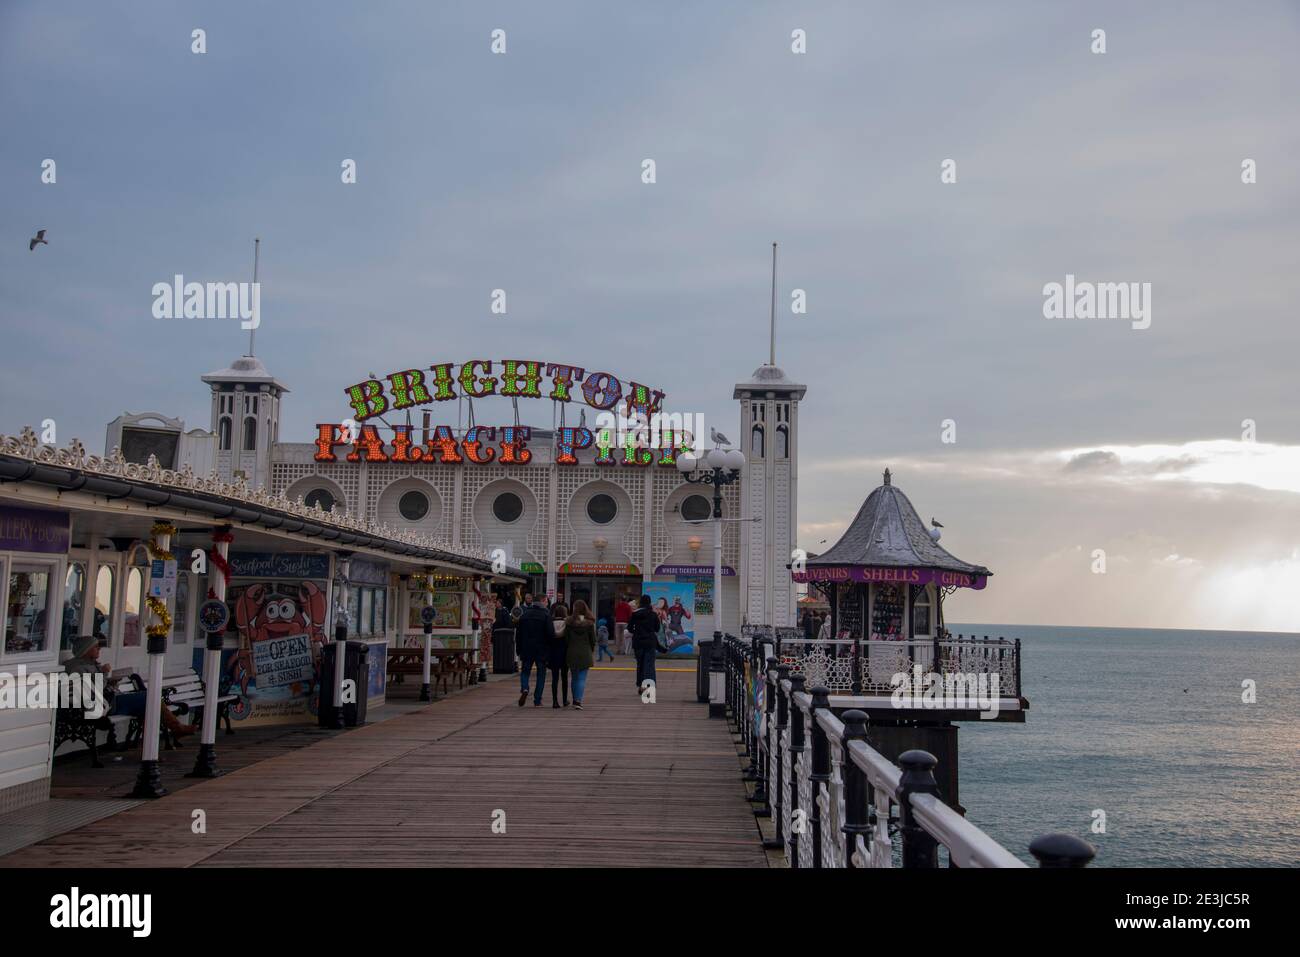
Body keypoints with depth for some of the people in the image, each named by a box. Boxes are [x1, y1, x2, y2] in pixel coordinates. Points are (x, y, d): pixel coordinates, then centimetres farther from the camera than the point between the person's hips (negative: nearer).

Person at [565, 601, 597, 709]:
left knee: (574, 678, 15)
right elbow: (593, 640, -1)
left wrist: (566, 653, 10)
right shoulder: (589, 623, -5)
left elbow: (566, 639, -2)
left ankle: (575, 700, 21)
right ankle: (578, 700, -11)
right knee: (582, 678, 0)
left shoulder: (569, 622, -5)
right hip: (585, 654, -1)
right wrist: (591, 651, 15)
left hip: (572, 653, 1)